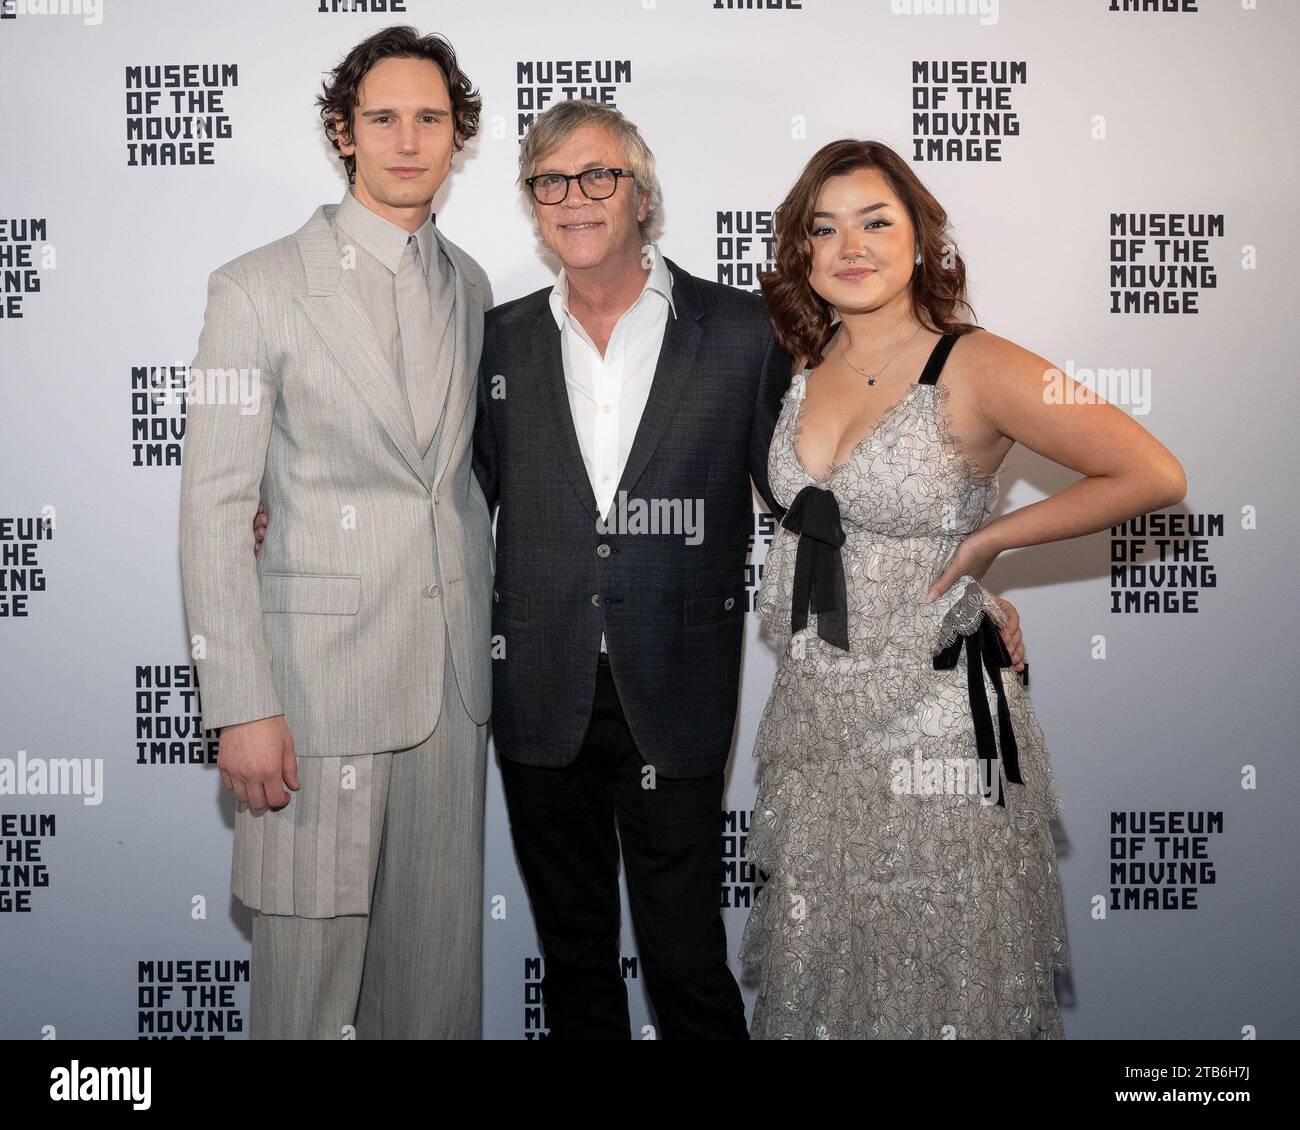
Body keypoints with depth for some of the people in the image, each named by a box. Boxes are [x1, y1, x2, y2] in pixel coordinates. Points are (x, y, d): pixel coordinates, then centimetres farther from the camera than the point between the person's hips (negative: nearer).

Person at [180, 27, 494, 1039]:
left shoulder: (471, 287, 11)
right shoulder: (258, 288, -5)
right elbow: (213, 505, -8)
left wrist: (490, 635, 12)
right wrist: (240, 703, -14)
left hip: (455, 673, 5)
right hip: (322, 669, -4)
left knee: (441, 949, 12)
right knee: (311, 944, 3)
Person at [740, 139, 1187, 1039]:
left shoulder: (977, 369, -13)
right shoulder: (805, 365, 4)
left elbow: (1154, 475, -16)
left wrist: (988, 541, -12)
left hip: (933, 718, -5)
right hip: (815, 711, 5)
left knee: (939, 981, 9)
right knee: (816, 969, 17)